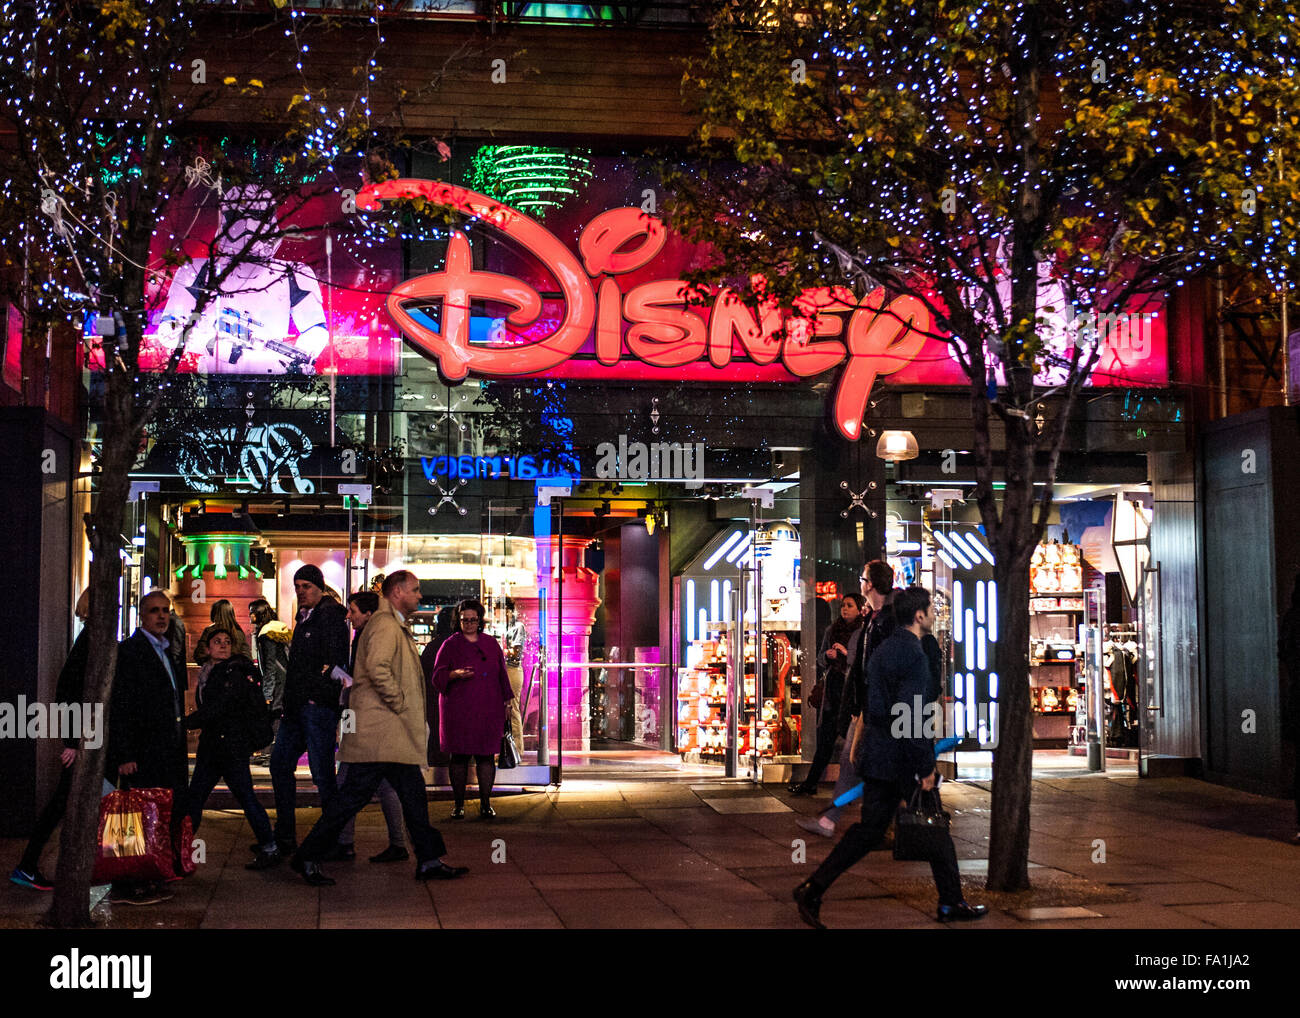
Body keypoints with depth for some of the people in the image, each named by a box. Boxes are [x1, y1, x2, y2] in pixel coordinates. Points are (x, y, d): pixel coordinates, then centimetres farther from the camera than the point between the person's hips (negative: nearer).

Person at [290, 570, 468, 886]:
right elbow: (377, 668, -27)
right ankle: (308, 857, 1)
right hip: (380, 731, -11)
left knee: (413, 794, 9)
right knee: (354, 794, -7)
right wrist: (398, 703, -19)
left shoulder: (397, 626, 21)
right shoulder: (385, 625, -13)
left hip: (395, 734, 11)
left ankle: (429, 862, 12)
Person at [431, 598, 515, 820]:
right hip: (458, 709, -2)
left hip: (488, 709, 2)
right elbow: (438, 675, 0)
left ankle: (485, 803, 5)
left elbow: (501, 674, 16)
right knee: (459, 755, -1)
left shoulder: (491, 644, 13)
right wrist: (456, 674, -19)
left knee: (486, 755, -1)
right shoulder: (450, 645, 5)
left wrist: (505, 702, 11)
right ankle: (459, 804, 6)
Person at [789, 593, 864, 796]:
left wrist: (847, 652, -18)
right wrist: (827, 655, -2)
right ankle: (810, 783, 10)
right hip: (832, 687, 5)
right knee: (825, 736, 7)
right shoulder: (831, 630, 14)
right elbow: (820, 660, 20)